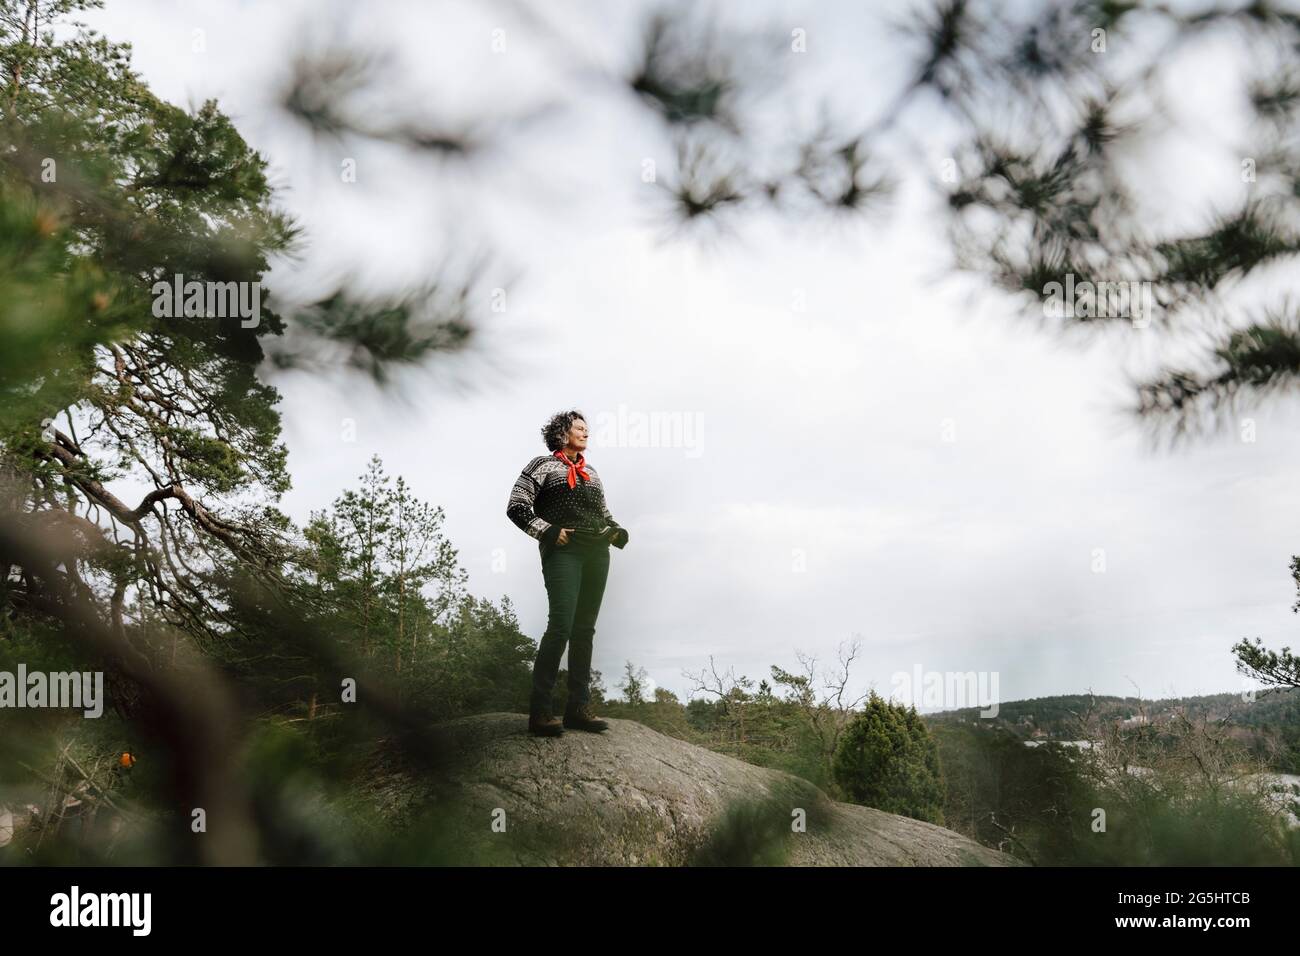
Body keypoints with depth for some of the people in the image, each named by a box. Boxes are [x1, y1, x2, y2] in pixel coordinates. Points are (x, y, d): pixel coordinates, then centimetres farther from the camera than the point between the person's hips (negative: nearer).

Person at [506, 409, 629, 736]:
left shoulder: (590, 471, 24)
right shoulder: (543, 465, 5)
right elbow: (516, 507, -3)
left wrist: (616, 531, 12)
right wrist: (548, 531, -12)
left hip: (597, 552, 7)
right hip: (563, 551, -7)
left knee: (585, 629, 5)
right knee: (561, 626, -17)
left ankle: (578, 706, 9)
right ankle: (539, 711, -14)